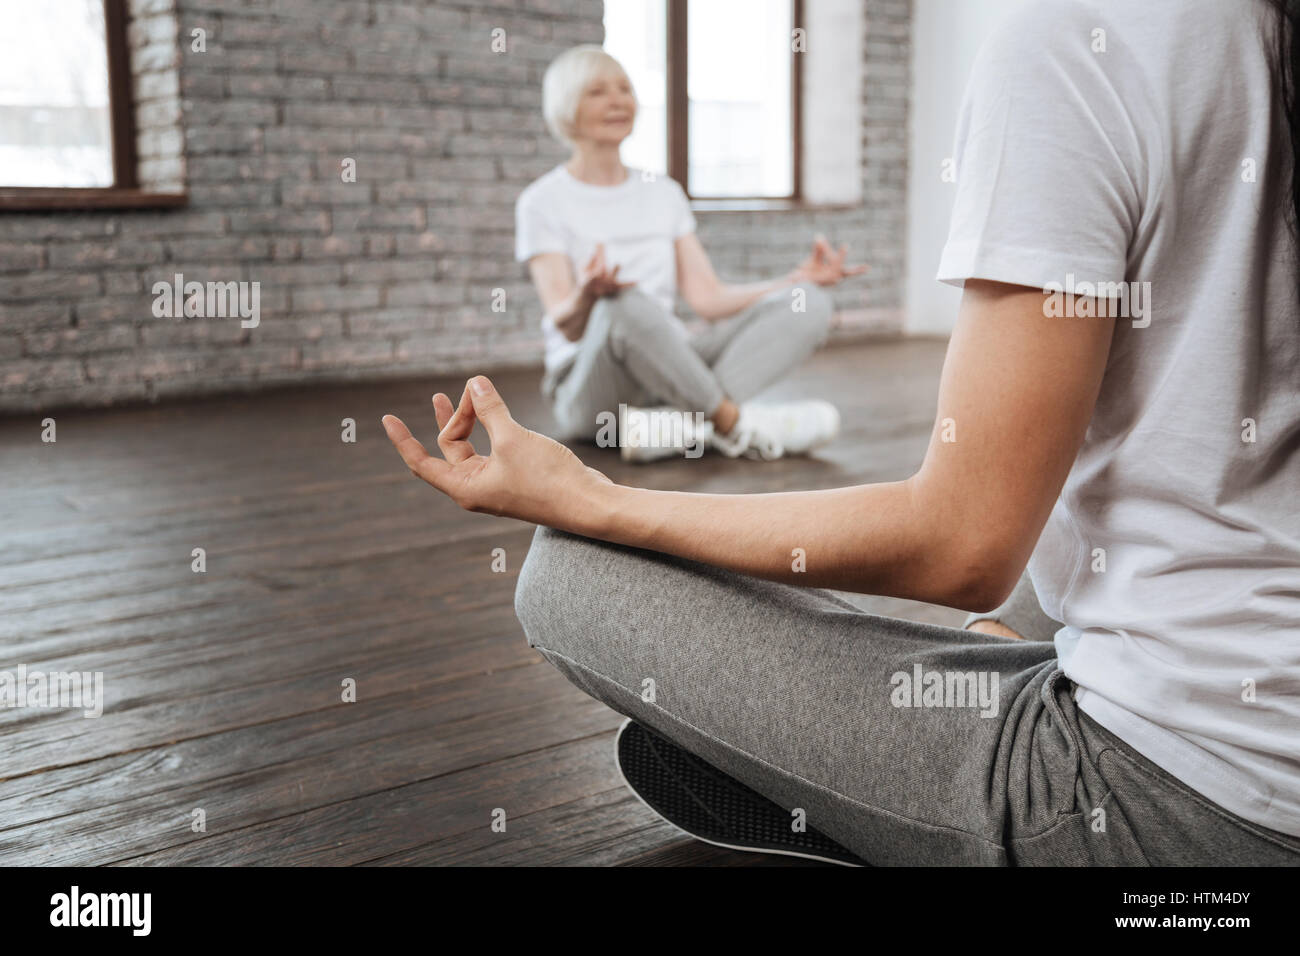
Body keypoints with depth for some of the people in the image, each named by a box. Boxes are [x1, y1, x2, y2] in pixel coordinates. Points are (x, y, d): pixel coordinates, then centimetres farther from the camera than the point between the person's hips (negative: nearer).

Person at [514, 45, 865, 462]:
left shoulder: (664, 193, 17)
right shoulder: (543, 203, -1)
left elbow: (708, 297, 8)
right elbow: (566, 325, -12)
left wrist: (798, 280, -3)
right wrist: (586, 299, -36)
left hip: (673, 370, 6)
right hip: (589, 389, -6)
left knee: (809, 304, -14)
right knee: (626, 304, -39)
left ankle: (679, 422, -33)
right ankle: (736, 423, -23)